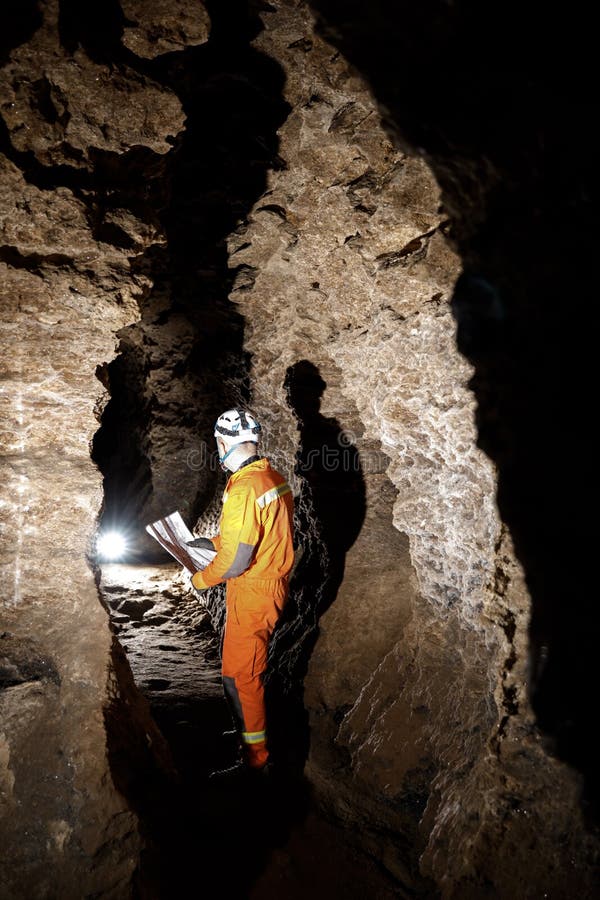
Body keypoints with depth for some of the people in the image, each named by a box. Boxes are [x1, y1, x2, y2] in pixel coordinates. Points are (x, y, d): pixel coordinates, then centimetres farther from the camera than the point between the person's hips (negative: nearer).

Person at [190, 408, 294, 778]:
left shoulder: (244, 491, -26)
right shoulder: (274, 477, 3)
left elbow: (235, 562, -25)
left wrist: (198, 579, -7)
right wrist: (213, 542, 16)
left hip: (252, 594, -9)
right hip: (273, 584, 10)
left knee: (240, 677, 4)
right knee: (252, 670, 26)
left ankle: (256, 759, 18)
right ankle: (252, 727, 45)